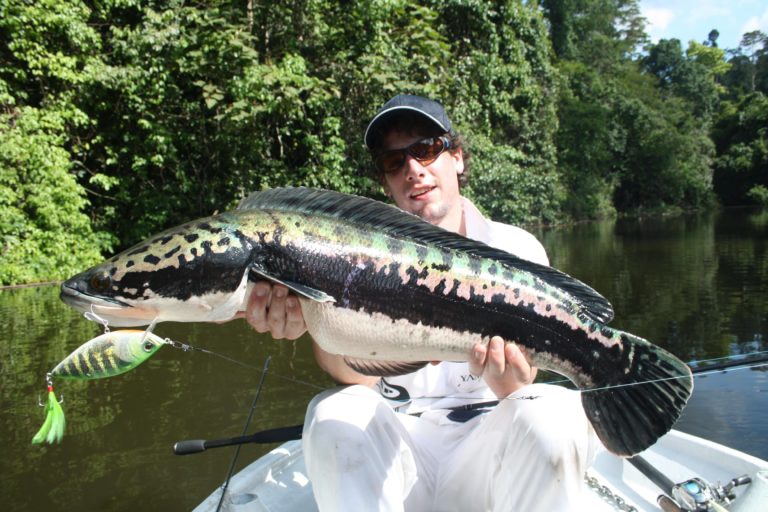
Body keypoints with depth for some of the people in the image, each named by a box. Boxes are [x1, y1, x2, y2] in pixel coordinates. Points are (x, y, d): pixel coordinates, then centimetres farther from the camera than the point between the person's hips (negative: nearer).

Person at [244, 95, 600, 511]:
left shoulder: (516, 249, -3)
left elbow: (517, 388, -13)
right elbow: (360, 375, -15)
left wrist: (501, 375, -39)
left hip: (487, 442, 0)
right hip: (394, 452, 1)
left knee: (557, 413, -29)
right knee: (335, 416, -28)